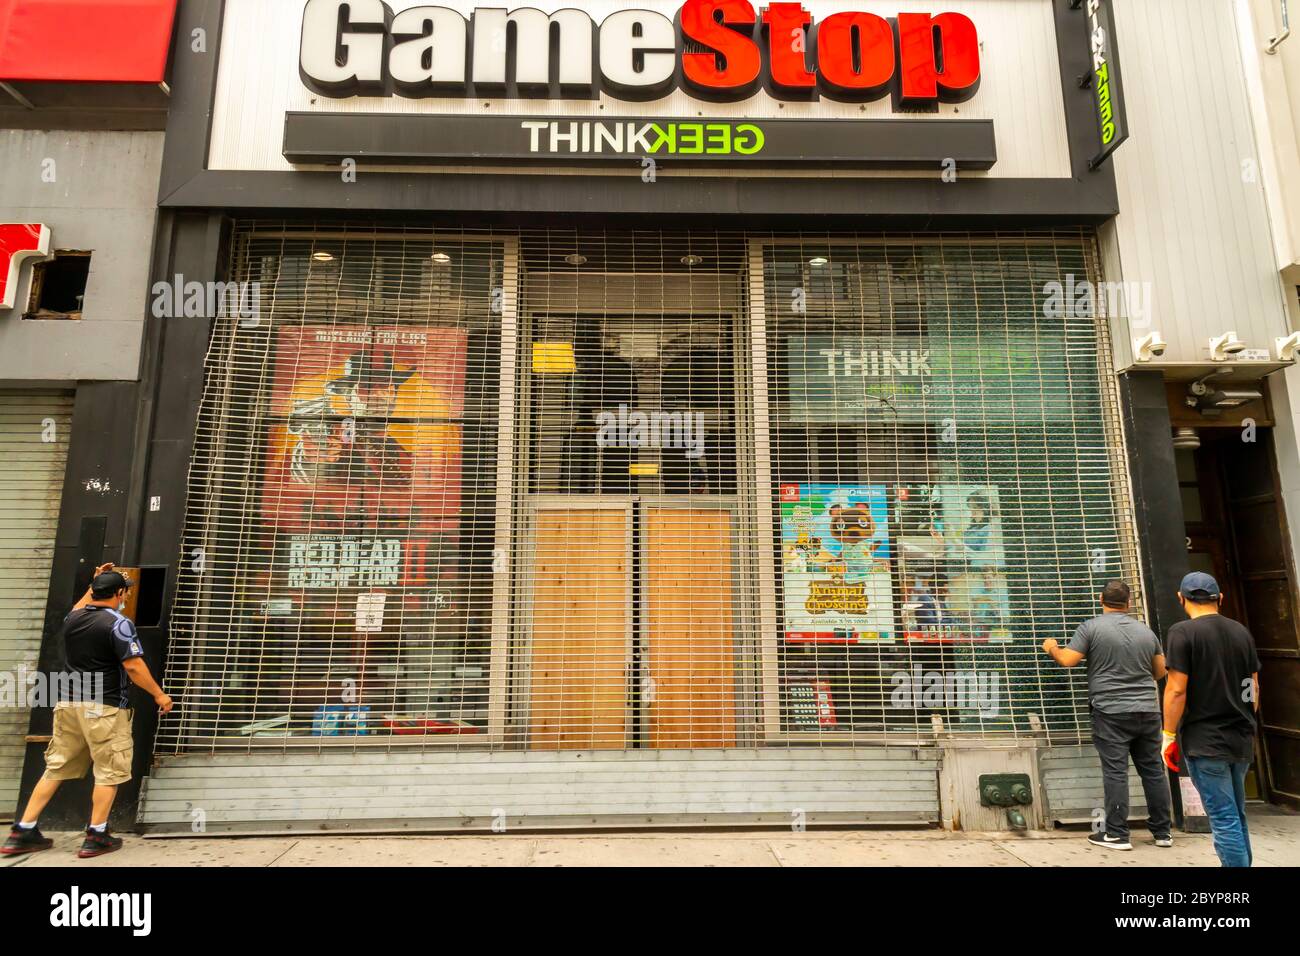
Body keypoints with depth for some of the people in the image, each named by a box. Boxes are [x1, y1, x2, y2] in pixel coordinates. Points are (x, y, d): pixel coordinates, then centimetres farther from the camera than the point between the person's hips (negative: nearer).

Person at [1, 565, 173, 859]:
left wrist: (93, 586, 41)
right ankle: (96, 837, 4)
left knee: (56, 767, 15)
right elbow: (134, 667, -15)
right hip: (104, 708, -7)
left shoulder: (72, 619, 7)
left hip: (69, 702, 7)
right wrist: (159, 695, -5)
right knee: (108, 772, 2)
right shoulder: (118, 624, -14)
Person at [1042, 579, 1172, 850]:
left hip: (1111, 713, -5)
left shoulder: (1091, 627, -6)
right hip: (1148, 711, 5)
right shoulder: (1145, 630, 9)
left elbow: (1067, 660, -9)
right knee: (1153, 770, 12)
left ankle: (1117, 835, 2)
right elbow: (1160, 671, 17)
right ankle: (1163, 832, 21)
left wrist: (1052, 648, 11)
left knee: (1115, 772, -2)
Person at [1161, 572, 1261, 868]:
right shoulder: (1241, 632, 8)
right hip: (1241, 740, 7)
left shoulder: (1183, 632, -12)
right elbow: (1254, 687, 14)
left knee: (1224, 818, -1)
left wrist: (1169, 736, -7)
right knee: (1236, 815, 19)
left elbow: (1177, 690, -15)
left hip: (1205, 741, -7)